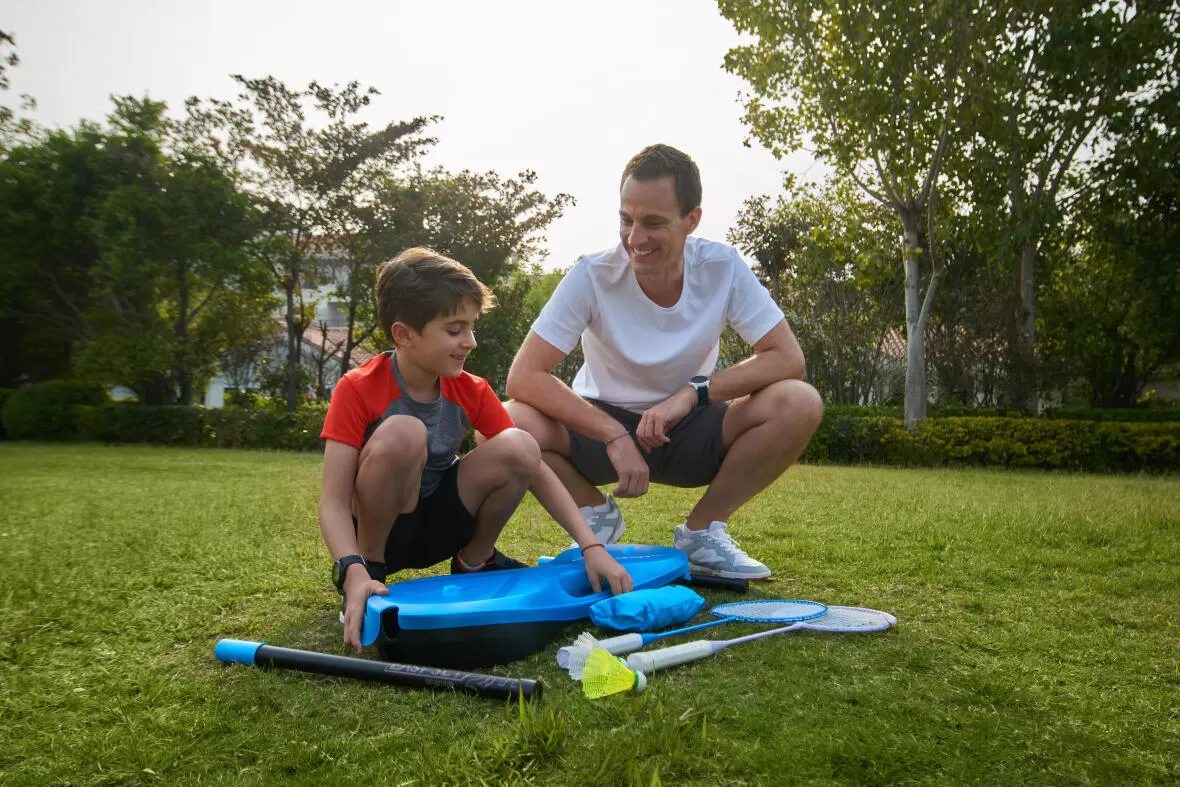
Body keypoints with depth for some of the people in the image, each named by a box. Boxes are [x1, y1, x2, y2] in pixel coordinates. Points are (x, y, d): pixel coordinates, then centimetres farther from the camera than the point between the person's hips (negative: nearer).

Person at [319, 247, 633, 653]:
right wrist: (354, 573, -42)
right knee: (402, 433, -35)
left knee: (518, 447, -23)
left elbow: (534, 467, -11)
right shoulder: (357, 390, -20)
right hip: (376, 531, -4)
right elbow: (334, 502, -24)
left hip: (438, 526, 4)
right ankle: (370, 566, -12)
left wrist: (592, 546, -21)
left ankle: (475, 561, 3)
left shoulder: (471, 391, -7)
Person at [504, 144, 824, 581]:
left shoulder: (722, 268, -16)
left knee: (800, 404, -25)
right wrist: (615, 436, -34)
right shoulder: (593, 275, -20)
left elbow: (788, 359, -17)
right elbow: (524, 377, -24)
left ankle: (703, 531, -4)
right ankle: (597, 515, 1)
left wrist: (694, 391, -29)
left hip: (690, 430, 1)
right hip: (603, 426, -1)